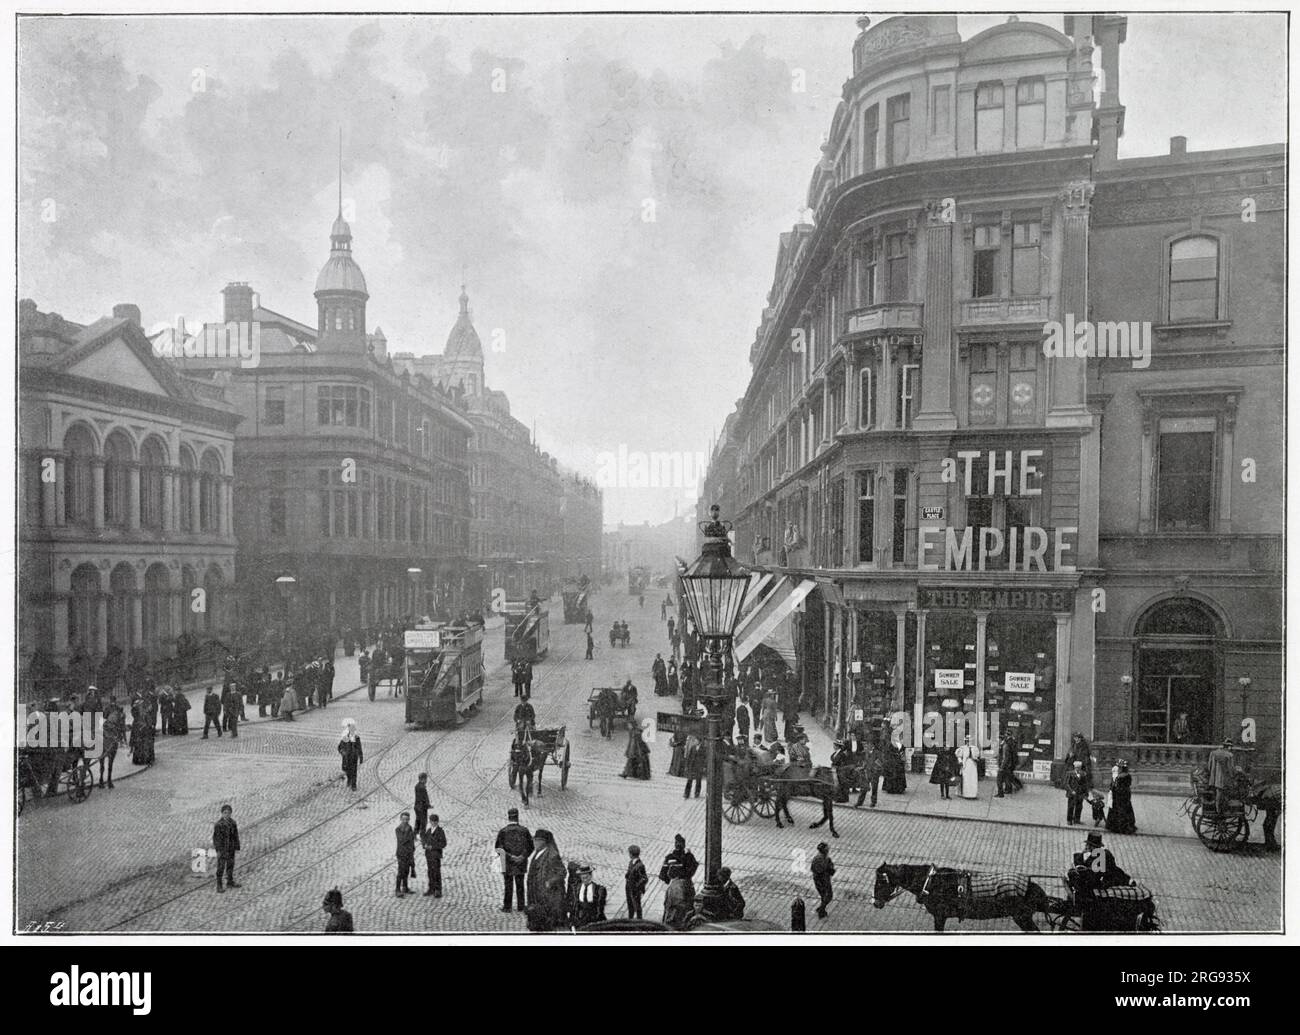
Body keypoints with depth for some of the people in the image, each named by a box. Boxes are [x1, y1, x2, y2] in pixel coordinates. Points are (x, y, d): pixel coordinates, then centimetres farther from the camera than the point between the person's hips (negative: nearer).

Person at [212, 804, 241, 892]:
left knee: (231, 865, 16)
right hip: (222, 849, -5)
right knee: (221, 867, 0)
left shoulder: (233, 823, 0)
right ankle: (219, 885, 11)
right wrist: (218, 850, -15)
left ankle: (230, 881, 32)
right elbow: (216, 838, -13)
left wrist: (237, 847, 7)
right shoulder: (218, 824, -14)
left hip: (231, 849, 5)